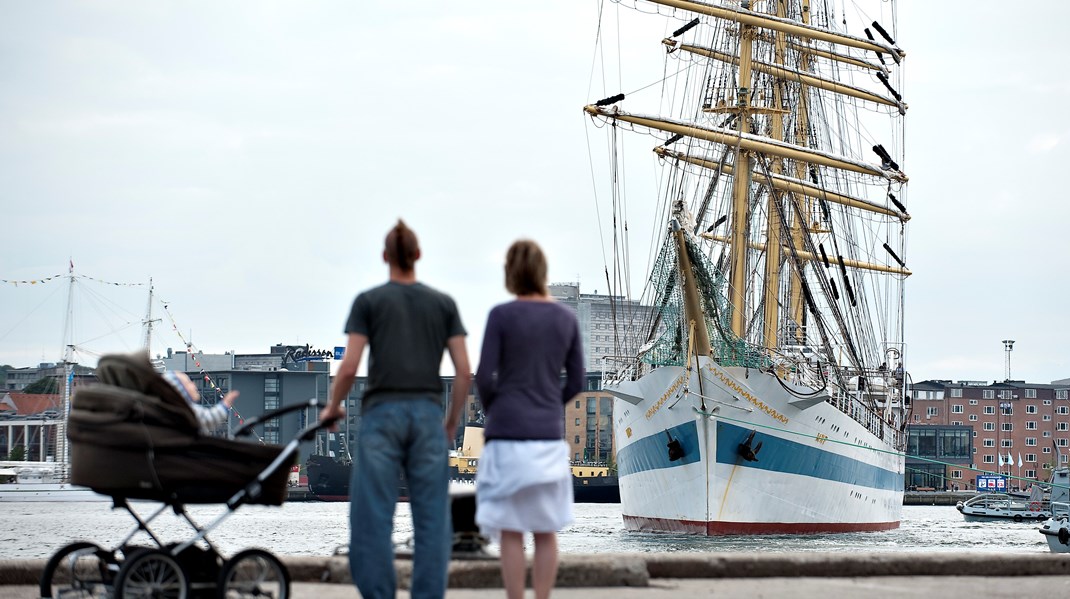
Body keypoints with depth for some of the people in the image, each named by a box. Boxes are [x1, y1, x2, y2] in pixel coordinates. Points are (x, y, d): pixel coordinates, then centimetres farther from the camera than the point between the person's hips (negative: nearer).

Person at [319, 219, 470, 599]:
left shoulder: (368, 301, 4)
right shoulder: (443, 304, 11)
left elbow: (349, 367, -4)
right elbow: (464, 371, 4)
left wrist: (332, 407, 13)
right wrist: (452, 421, 15)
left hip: (382, 414, -2)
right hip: (427, 414, 2)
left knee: (372, 518, 0)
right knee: (432, 520, 3)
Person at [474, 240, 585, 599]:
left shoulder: (501, 316, -7)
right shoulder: (566, 319, 4)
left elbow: (484, 377, -8)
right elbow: (575, 383, 6)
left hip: (508, 435, -3)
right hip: (550, 436, 3)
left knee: (510, 530, 2)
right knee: (545, 530, 9)